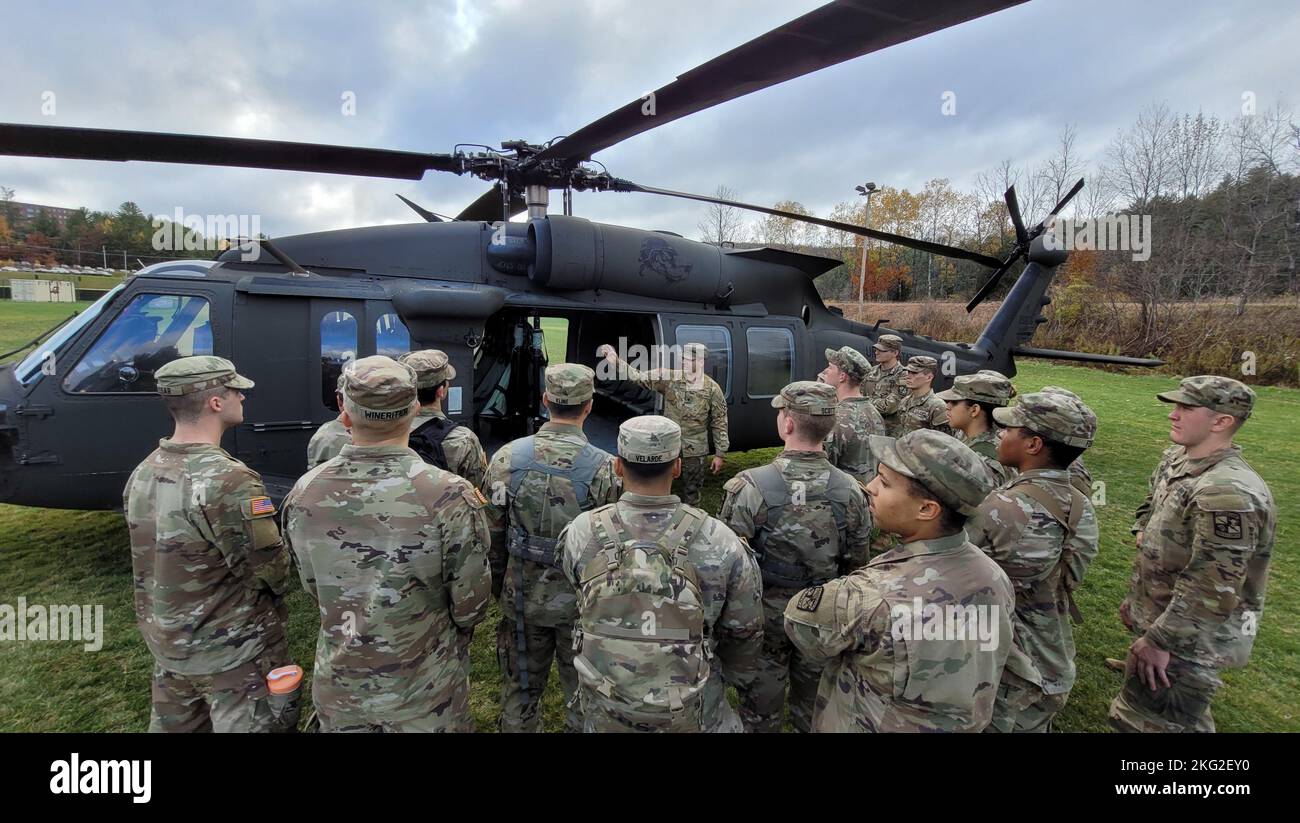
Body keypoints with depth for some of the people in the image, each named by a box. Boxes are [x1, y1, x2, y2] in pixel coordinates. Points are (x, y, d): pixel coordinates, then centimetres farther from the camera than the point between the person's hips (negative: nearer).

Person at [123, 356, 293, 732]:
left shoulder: (142, 474, -3)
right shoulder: (228, 480, -29)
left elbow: (160, 560, 5)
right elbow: (273, 570, -21)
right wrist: (277, 590, 0)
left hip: (165, 639, 8)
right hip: (232, 650, -7)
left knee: (174, 725, 25)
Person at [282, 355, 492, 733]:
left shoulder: (303, 493, -13)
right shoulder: (450, 495, -26)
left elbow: (313, 588, 1)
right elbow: (471, 603, -16)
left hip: (337, 687, 3)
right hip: (425, 690, -3)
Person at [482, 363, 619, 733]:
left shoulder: (507, 458, -9)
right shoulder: (604, 468, -18)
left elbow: (493, 533, 0)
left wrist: (498, 584, 14)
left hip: (522, 596, 3)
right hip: (581, 601, -2)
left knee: (521, 689, 22)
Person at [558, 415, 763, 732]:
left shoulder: (581, 532, -17)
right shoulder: (719, 542, -18)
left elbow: (583, 600, 1)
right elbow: (745, 630, -5)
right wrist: (736, 677, 14)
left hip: (604, 714, 1)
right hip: (690, 717, -1)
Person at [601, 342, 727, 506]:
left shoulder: (712, 389, -8)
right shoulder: (669, 378, -7)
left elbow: (720, 423, -3)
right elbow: (638, 377, -13)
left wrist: (720, 454, -2)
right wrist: (616, 362, -28)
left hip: (695, 452, -1)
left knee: (691, 490, 14)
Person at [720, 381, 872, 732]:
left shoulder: (750, 487, -25)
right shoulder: (851, 490, -13)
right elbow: (856, 562, -2)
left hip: (764, 613, -2)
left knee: (761, 706, 20)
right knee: (813, 699, 26)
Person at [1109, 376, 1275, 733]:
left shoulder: (1229, 493, -29)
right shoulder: (1176, 459, 0)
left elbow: (1211, 589, -29)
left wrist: (1158, 641, -23)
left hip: (1188, 636, -9)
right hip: (1158, 612, 9)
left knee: (1147, 720, 2)